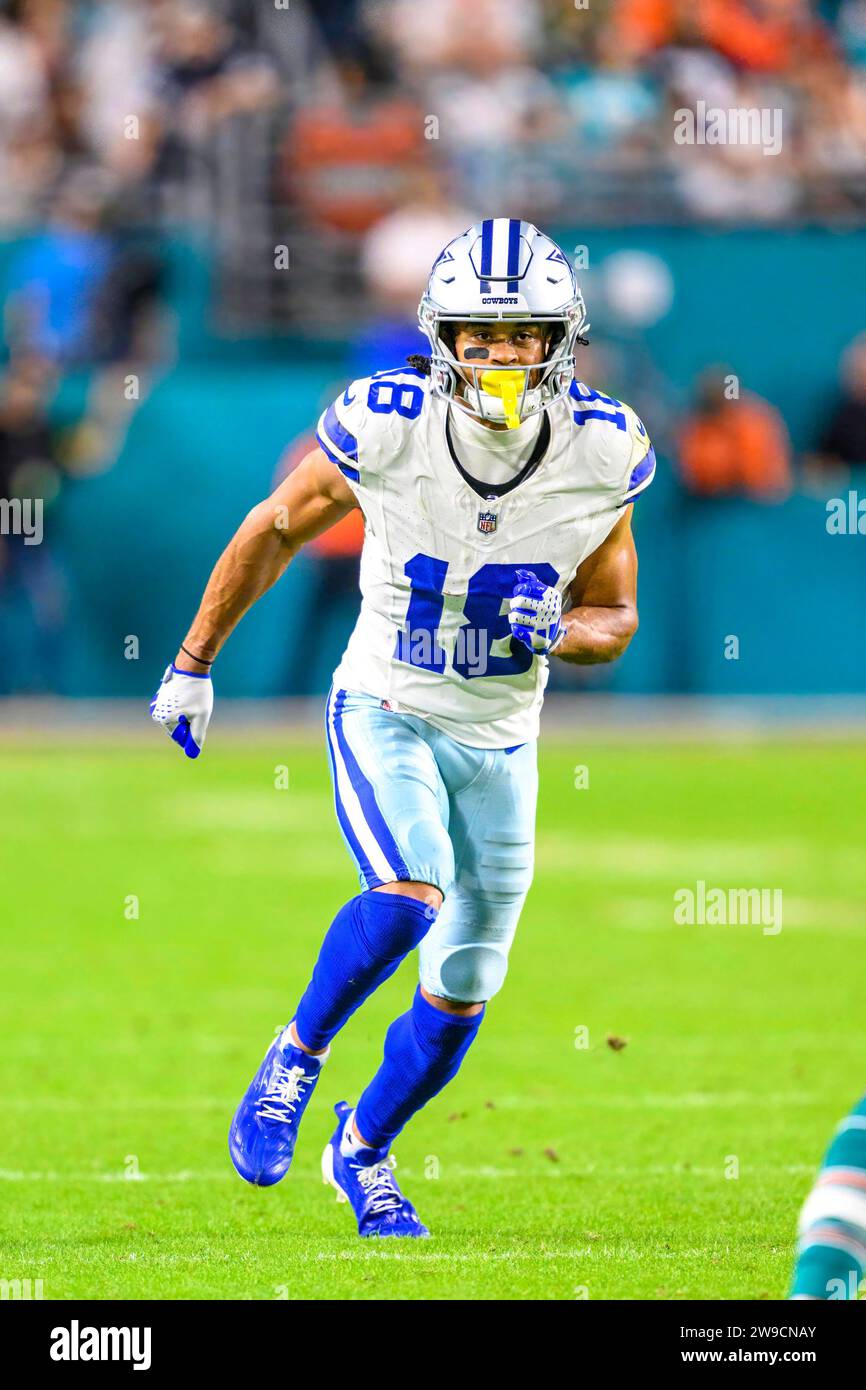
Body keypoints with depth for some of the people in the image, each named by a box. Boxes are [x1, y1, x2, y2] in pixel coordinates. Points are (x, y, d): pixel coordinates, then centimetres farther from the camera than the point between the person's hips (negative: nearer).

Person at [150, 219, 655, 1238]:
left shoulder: (599, 455, -13)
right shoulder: (387, 427, -19)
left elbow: (614, 616, 2)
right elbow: (272, 534, -2)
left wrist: (559, 633, -22)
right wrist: (193, 664, 4)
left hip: (499, 740, 3)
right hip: (384, 711, -3)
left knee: (461, 993, 9)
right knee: (410, 894, -30)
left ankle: (363, 1151, 35)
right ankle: (297, 1058, -5)